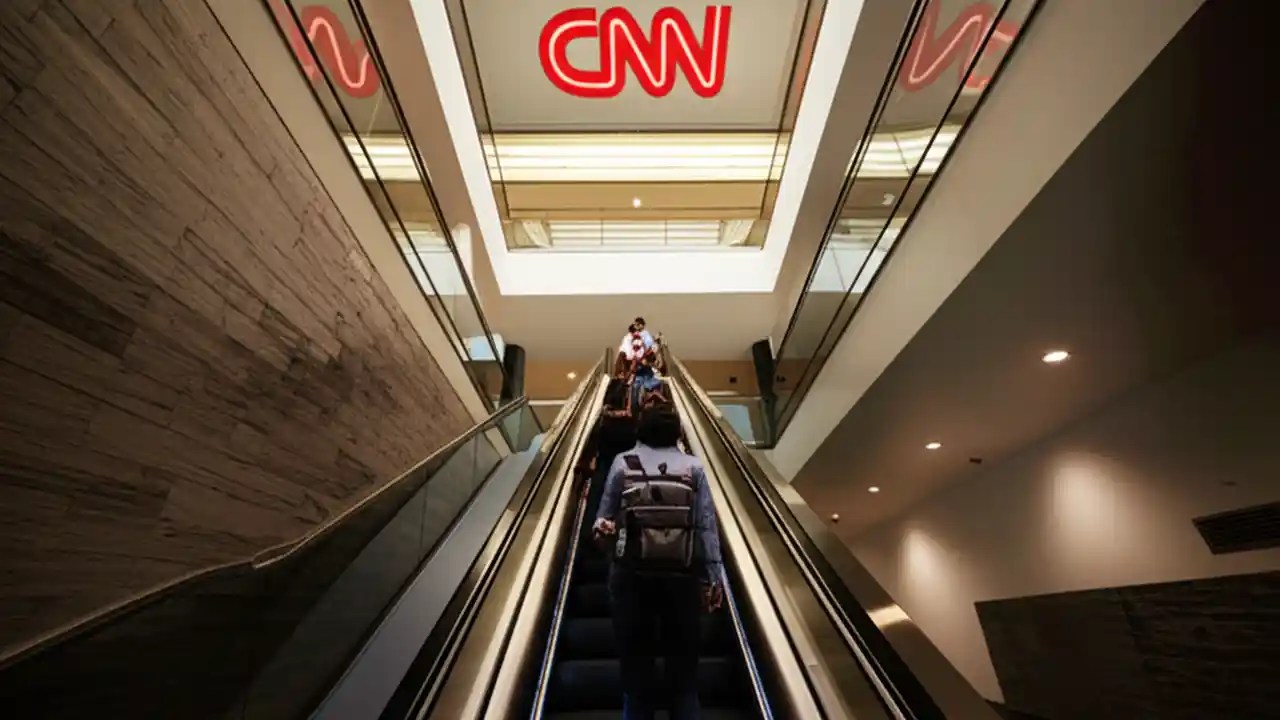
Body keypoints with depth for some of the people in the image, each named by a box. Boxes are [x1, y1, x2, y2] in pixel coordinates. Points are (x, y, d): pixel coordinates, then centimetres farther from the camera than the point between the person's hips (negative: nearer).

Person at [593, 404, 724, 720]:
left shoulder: (623, 464, -3)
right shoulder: (693, 467, -2)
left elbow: (604, 520, -5)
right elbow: (707, 526, -3)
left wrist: (602, 531, 12)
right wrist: (714, 577, 1)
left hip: (632, 574, 0)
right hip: (682, 576, 1)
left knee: (636, 664, 15)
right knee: (683, 667, 15)